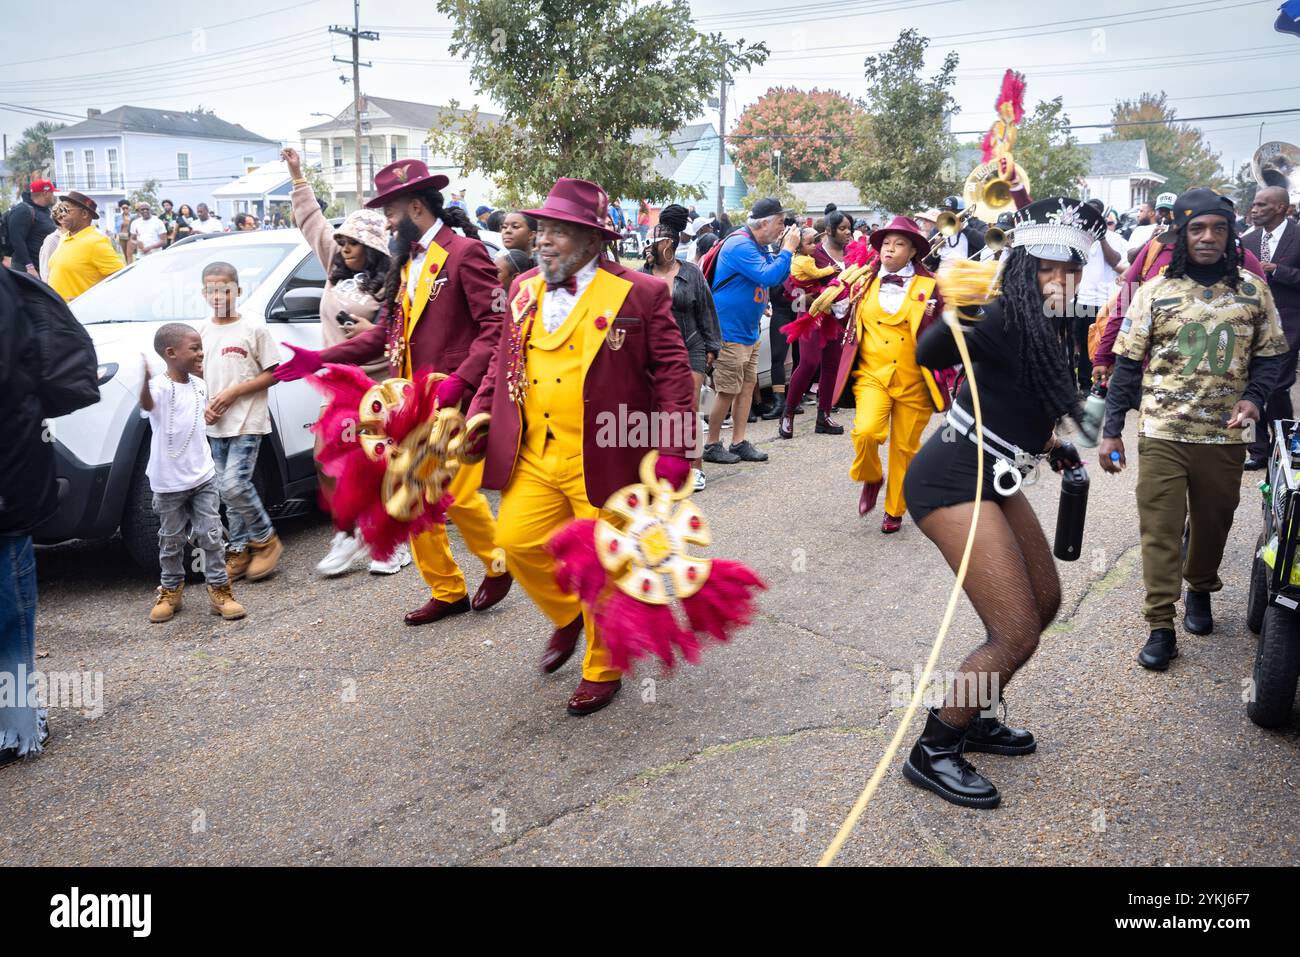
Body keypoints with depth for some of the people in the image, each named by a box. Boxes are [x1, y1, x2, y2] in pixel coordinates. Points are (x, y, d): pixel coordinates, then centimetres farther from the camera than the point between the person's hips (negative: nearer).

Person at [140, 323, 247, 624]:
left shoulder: (199, 385, 4)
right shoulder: (160, 386, -17)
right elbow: (146, 404, -43)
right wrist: (146, 379, -61)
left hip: (203, 477, 4)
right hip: (168, 482, -4)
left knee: (211, 536, 3)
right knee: (171, 540, 10)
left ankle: (219, 589, 11)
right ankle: (170, 590, 25)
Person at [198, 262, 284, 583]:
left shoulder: (254, 329, -4)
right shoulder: (203, 333, 10)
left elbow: (273, 374, -5)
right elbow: (197, 375, 17)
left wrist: (233, 392, -13)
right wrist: (205, 405, -2)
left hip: (247, 422, -5)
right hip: (216, 426, 5)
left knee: (234, 485, -15)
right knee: (227, 491, 8)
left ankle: (265, 539, 5)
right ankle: (239, 551, 17)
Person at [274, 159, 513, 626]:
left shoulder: (465, 252, -8)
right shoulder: (405, 262, 17)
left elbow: (495, 324, -15)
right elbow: (385, 331, 18)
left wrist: (461, 380, -24)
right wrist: (319, 359, 10)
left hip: (454, 401, -8)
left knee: (457, 496, -7)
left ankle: (498, 566, 21)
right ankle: (446, 592, 22)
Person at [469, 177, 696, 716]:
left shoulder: (640, 294, -7)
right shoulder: (525, 290, 10)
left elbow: (673, 374, -7)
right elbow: (503, 363, 18)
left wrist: (674, 450, -15)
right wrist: (480, 414, 5)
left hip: (602, 461, -5)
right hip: (533, 455, 5)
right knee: (518, 542, 1)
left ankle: (602, 670, 27)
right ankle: (568, 616, 33)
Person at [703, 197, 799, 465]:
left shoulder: (757, 246, 12)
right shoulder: (740, 245, -19)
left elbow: (779, 276, 17)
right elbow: (767, 276, -26)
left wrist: (786, 250, 4)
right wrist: (788, 249, -16)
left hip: (749, 331, 10)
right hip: (730, 331, -10)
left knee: (747, 385, 10)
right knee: (728, 391, -5)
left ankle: (739, 443, 16)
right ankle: (712, 445, 8)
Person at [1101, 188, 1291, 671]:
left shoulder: (1253, 290, 5)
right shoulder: (1155, 291, 0)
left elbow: (1272, 354, 9)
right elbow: (1127, 365, 0)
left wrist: (1254, 396, -11)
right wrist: (1112, 430, -3)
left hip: (1224, 435, 2)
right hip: (1162, 434, -2)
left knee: (1213, 522, 15)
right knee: (1159, 528, -3)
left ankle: (1200, 590, 42)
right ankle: (1161, 627, 2)